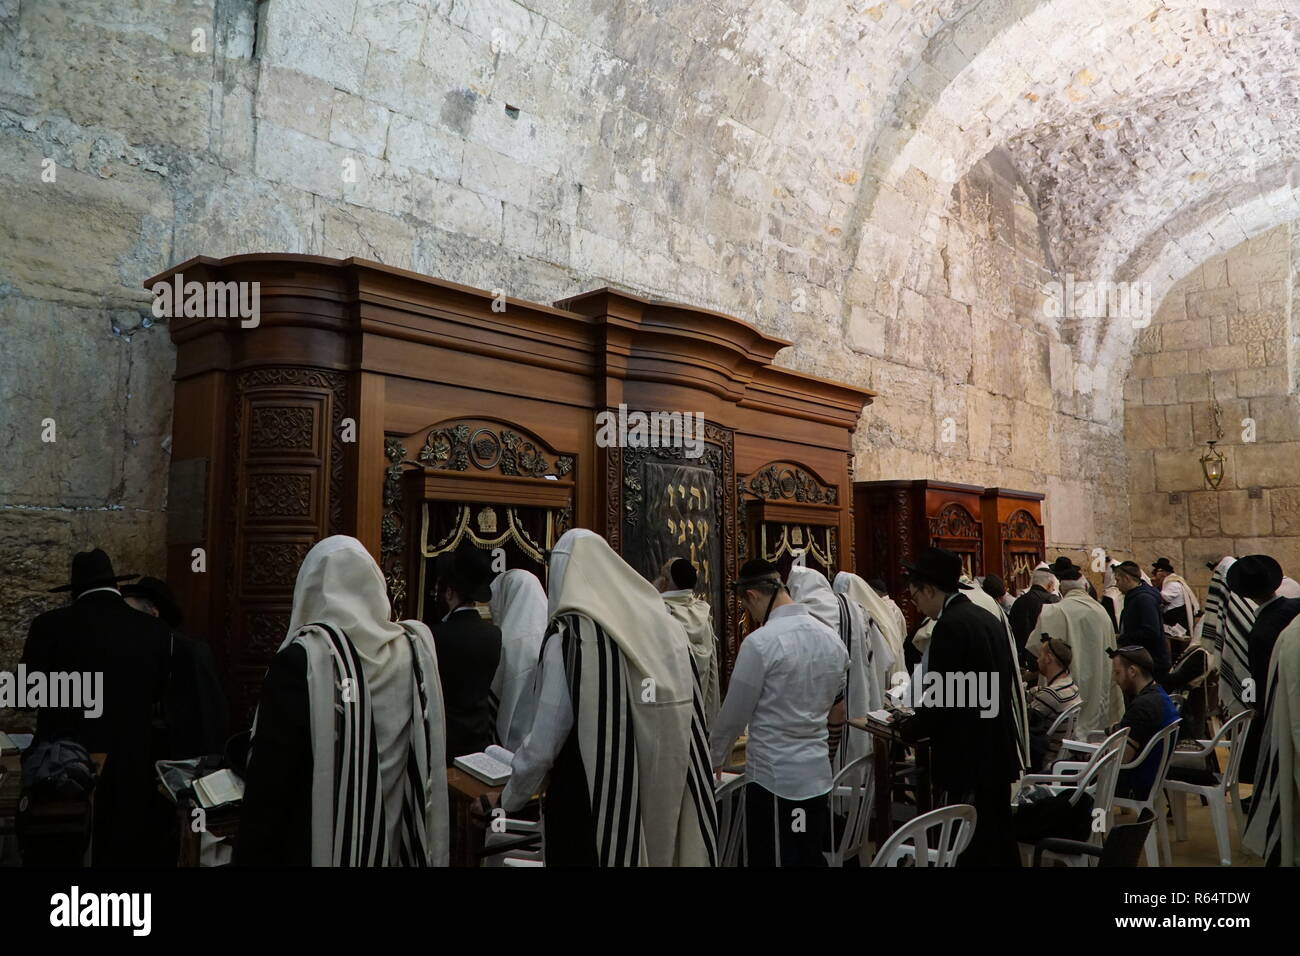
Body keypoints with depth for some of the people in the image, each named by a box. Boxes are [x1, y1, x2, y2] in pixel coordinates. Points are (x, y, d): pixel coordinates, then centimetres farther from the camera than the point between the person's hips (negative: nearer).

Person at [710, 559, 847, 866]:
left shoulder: (760, 642, -16)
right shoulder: (831, 638, 4)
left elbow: (734, 714, -8)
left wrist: (714, 758, 8)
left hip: (774, 777, -7)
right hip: (817, 774, 7)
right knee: (812, 858, 16)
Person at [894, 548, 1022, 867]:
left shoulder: (949, 625, -19)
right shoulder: (988, 618, 8)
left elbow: (940, 702, -20)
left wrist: (906, 729, -2)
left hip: (965, 759, -9)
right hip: (996, 752, 9)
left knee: (965, 850, 0)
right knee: (998, 842, 18)